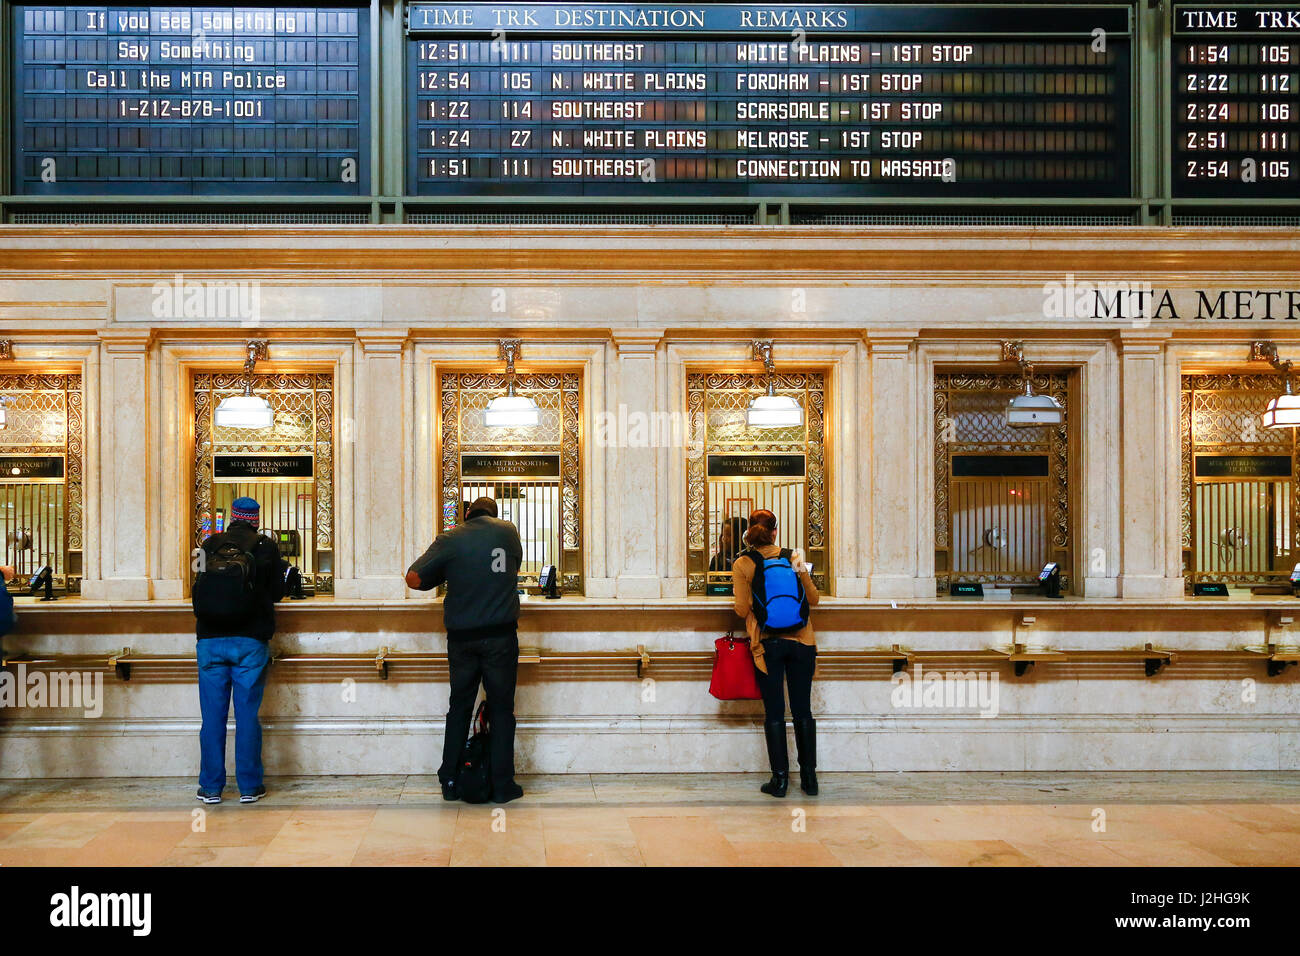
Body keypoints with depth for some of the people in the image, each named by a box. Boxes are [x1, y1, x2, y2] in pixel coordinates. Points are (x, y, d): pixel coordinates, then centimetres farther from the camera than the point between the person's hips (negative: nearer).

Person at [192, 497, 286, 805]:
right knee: (247, 715, 4)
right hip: (250, 641, -1)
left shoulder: (210, 546, 4)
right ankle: (249, 786, 7)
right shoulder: (266, 548, 0)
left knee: (212, 716, 6)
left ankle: (211, 787, 11)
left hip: (210, 640, 1)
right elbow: (277, 592, 9)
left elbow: (198, 590, 14)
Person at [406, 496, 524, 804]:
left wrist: (442, 578, 10)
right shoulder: (509, 532, 3)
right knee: (501, 709, 7)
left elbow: (413, 579, -7)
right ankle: (502, 784, 9)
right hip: (501, 634, 0)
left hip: (461, 637, 0)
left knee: (459, 708, 13)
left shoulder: (450, 539, -4)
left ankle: (450, 782, 17)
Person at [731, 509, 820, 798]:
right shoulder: (792, 558, 4)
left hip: (768, 644, -2)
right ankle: (809, 777, 13)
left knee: (774, 712, 3)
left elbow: (742, 609, -3)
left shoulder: (743, 563, -2)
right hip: (802, 643, 2)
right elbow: (813, 598, 9)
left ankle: (780, 777, 4)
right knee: (803, 711, 8)